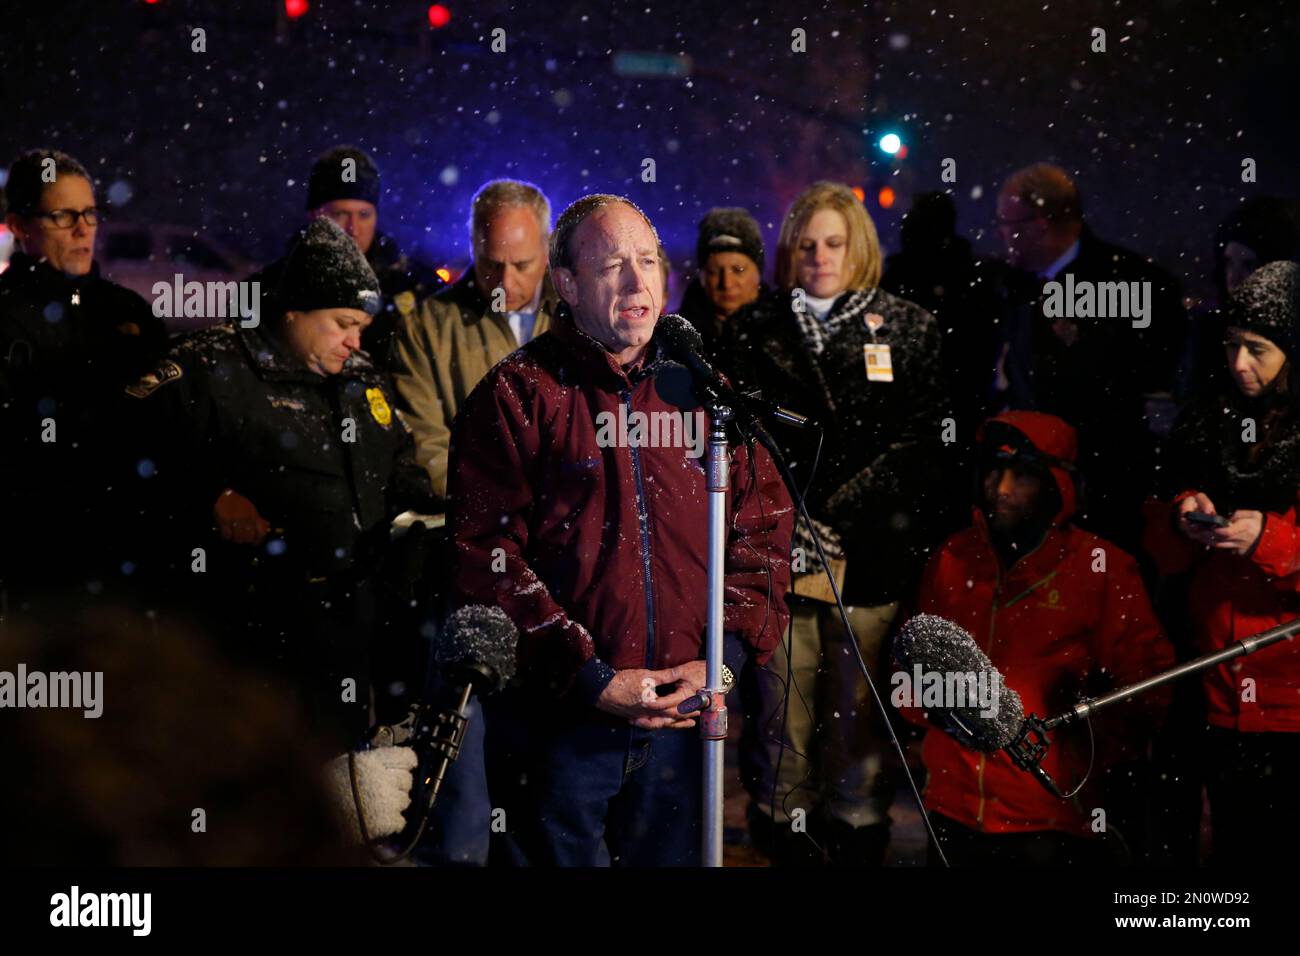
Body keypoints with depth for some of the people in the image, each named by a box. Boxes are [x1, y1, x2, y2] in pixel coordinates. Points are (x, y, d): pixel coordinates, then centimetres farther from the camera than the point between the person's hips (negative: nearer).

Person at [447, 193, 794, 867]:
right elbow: (485, 563, -11)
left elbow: (764, 527, 11)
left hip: (682, 716, 4)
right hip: (555, 720, -4)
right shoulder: (516, 397, -4)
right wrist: (593, 679, -14)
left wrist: (726, 658, -3)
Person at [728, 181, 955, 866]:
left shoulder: (907, 330, 8)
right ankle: (783, 846, 5)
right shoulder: (761, 332, 15)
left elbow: (919, 443, 1)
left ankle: (857, 845, 4)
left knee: (860, 715, -3)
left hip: (871, 553, -1)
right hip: (781, 554, 2)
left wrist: (836, 519, -8)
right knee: (781, 713, -2)